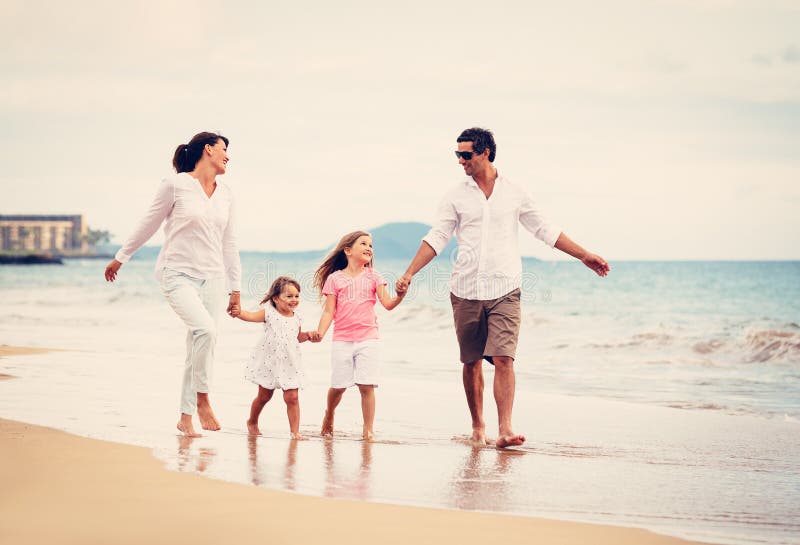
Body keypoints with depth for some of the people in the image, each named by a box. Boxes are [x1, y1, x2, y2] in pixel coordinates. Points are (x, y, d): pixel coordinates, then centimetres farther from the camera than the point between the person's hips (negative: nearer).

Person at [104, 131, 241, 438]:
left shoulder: (226, 195, 11)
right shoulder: (175, 186, -6)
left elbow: (229, 244, 16)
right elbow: (149, 225, 5)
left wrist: (236, 288, 16)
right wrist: (120, 258, 12)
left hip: (212, 279, 5)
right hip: (178, 275, -5)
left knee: (198, 349, 3)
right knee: (205, 329, -27)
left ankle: (185, 418, 13)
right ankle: (202, 400, -15)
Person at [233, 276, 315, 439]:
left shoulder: (296, 319, 5)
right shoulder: (269, 313, -7)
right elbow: (250, 316, -19)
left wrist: (307, 335, 1)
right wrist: (239, 312, -39)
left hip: (289, 365, 3)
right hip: (268, 363, -2)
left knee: (292, 398, -5)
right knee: (264, 396, 11)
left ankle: (295, 431, 0)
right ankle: (252, 422, 36)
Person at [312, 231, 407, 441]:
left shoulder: (373, 276, 7)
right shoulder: (335, 278, 4)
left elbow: (387, 304, -2)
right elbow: (329, 311, 2)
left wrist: (400, 296, -23)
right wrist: (320, 333, -12)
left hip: (368, 339, 0)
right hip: (342, 340, 0)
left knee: (366, 385, -7)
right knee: (338, 386, 4)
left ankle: (368, 430, 1)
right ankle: (329, 416, 32)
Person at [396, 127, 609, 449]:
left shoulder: (514, 193, 5)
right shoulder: (457, 196, 5)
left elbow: (544, 230, 13)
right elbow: (436, 238, 2)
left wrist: (584, 256, 12)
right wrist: (409, 273, -9)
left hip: (504, 291, -1)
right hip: (465, 290, 1)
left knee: (503, 359, -13)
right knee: (471, 362, 6)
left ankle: (505, 431, -18)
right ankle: (477, 427, 20)